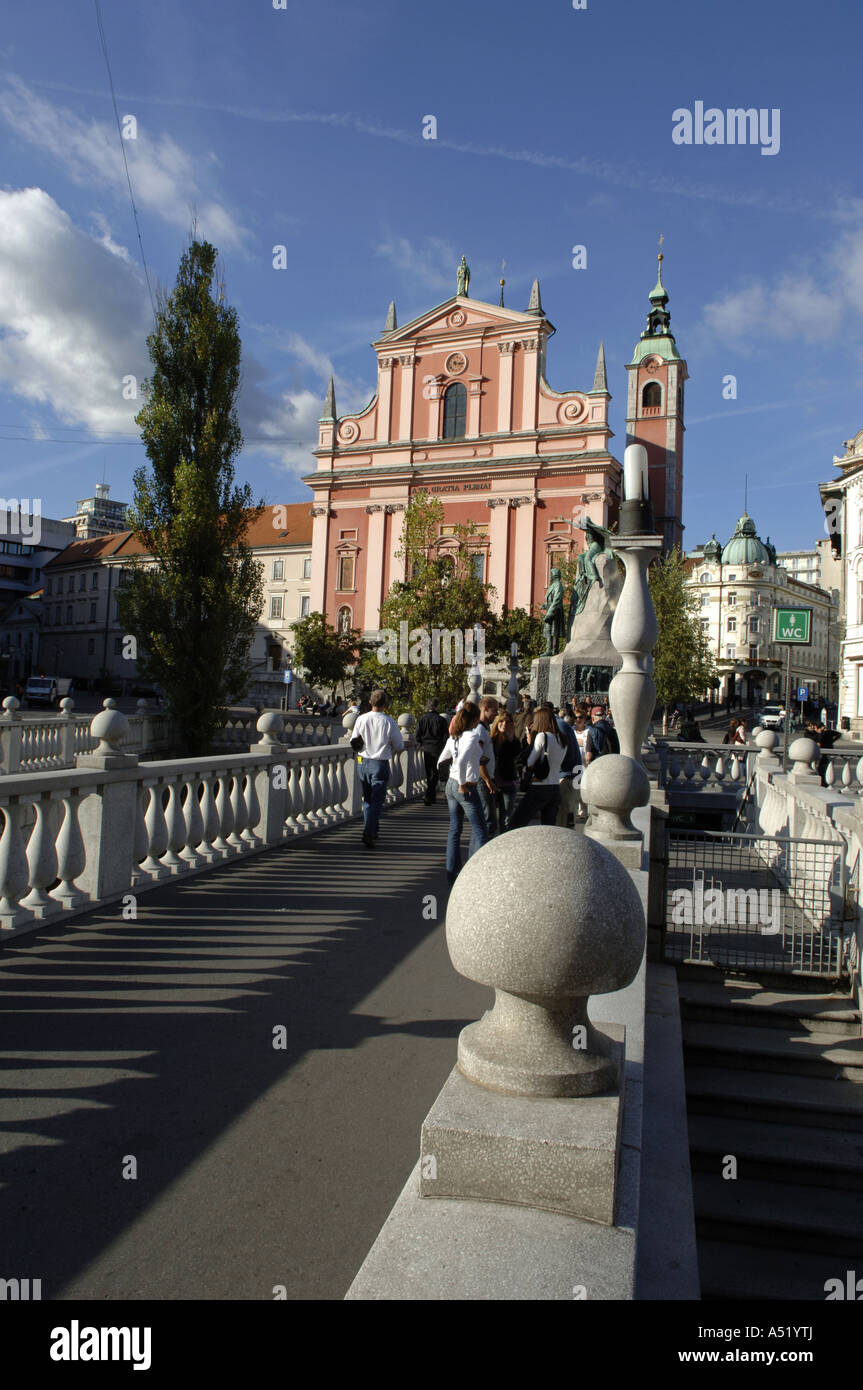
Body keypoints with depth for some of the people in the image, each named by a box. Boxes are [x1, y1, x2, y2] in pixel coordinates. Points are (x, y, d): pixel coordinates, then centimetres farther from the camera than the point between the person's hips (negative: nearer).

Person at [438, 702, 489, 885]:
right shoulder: (473, 736, -17)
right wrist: (462, 784, -18)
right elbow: (461, 761, -31)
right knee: (480, 832, 1)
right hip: (466, 789, -8)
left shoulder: (453, 737, 7)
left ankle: (452, 874, 18)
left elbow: (441, 761, 14)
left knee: (454, 830, 13)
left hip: (451, 784, 8)